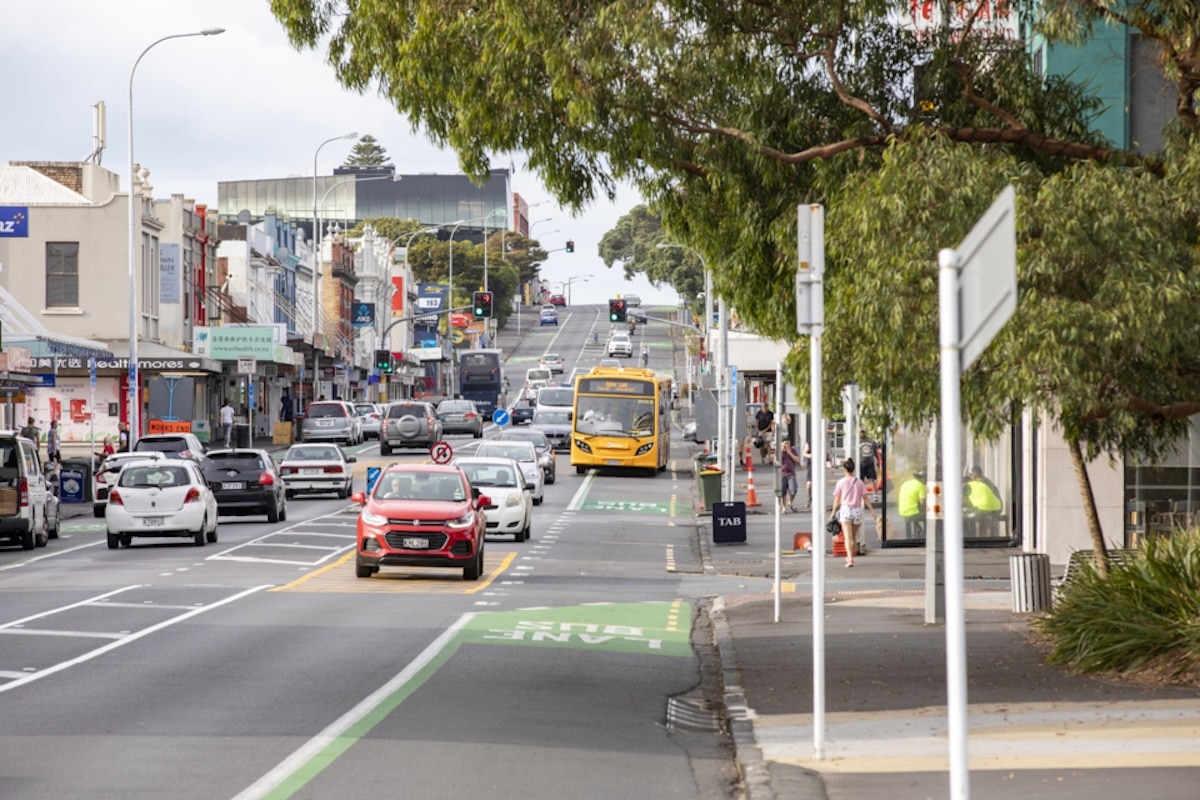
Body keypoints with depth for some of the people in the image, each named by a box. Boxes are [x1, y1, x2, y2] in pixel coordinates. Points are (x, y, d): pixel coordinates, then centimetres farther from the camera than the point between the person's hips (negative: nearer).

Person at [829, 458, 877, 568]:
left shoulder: (841, 482, -2)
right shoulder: (859, 483, 4)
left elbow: (837, 500, 1)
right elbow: (865, 499, 2)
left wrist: (833, 513, 11)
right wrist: (873, 511, 6)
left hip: (846, 510, -3)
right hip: (857, 510, 3)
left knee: (848, 537, -10)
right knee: (854, 536, 19)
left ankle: (850, 559, -23)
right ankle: (850, 557, 32)